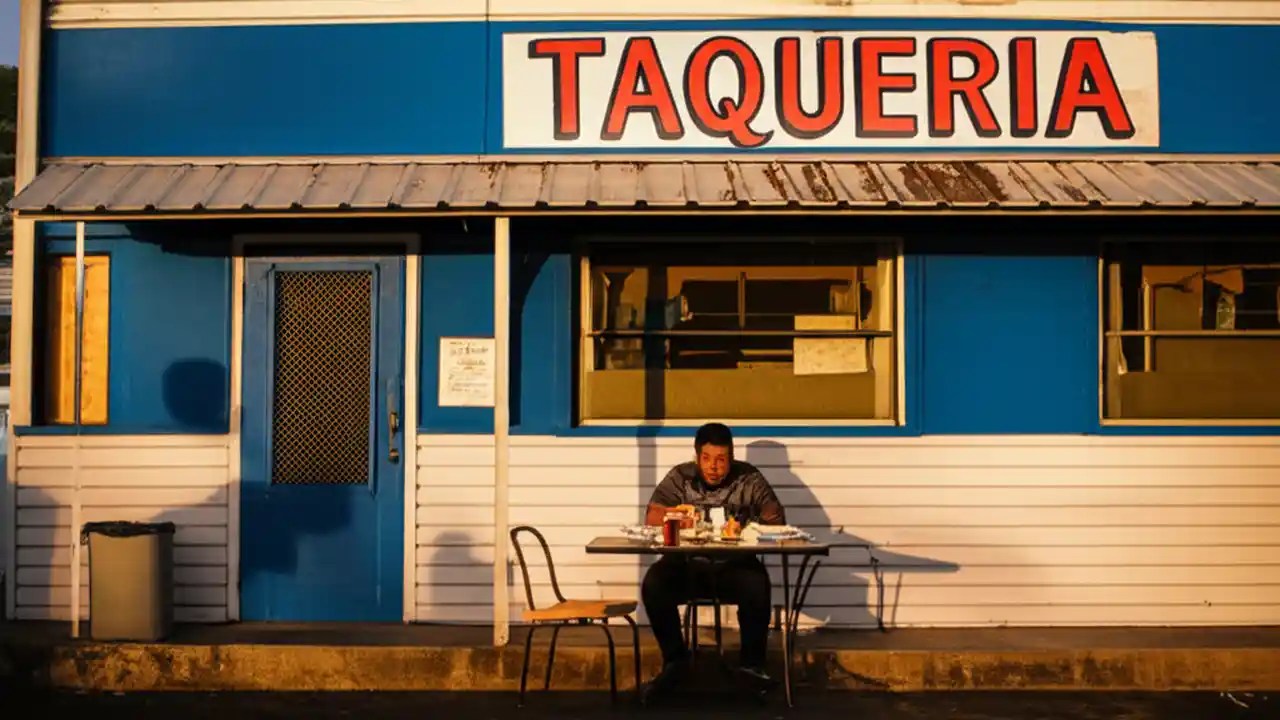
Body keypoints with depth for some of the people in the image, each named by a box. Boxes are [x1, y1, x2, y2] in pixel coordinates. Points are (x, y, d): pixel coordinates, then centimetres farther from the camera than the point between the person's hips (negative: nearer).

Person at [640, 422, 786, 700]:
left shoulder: (749, 479, 1)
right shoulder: (680, 477, 3)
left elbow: (776, 520, -4)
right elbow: (652, 516, -4)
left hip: (735, 566, -1)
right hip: (687, 565, 1)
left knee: (758, 585, -33)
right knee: (653, 583, -28)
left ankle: (751, 663, -12)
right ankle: (674, 659, -6)